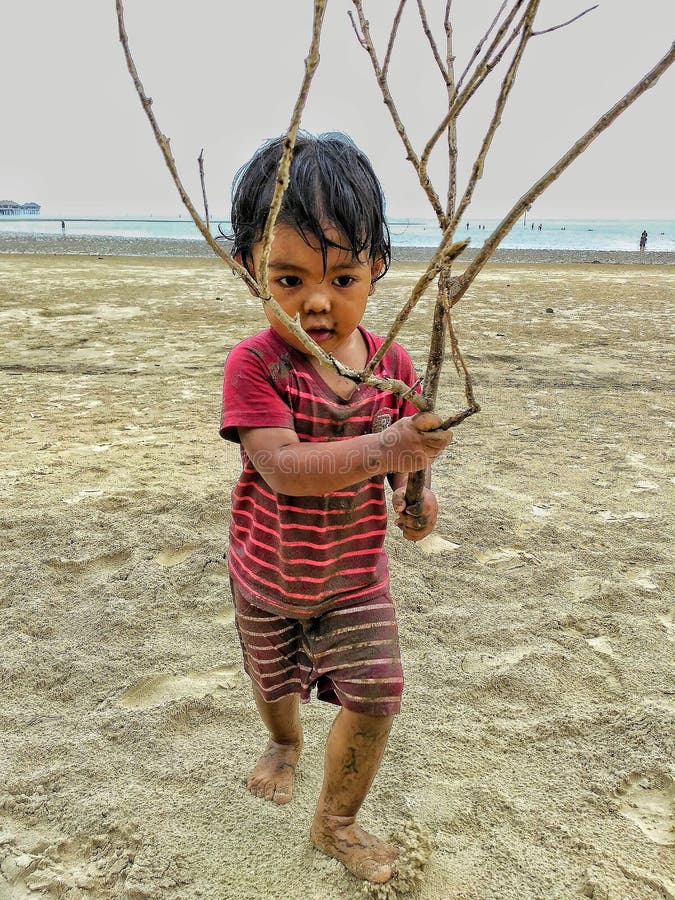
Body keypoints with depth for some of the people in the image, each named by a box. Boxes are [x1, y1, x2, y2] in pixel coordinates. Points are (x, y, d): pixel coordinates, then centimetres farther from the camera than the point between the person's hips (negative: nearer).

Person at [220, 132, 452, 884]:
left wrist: (414, 495, -23)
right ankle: (284, 743, 62)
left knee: (374, 697, 2)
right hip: (268, 576, -1)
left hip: (355, 578, 2)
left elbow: (402, 453, 0)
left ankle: (335, 822, 32)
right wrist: (384, 447, -49)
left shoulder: (393, 365, -13)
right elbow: (282, 466, -37)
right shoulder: (254, 364, -25)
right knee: (274, 683, 24)